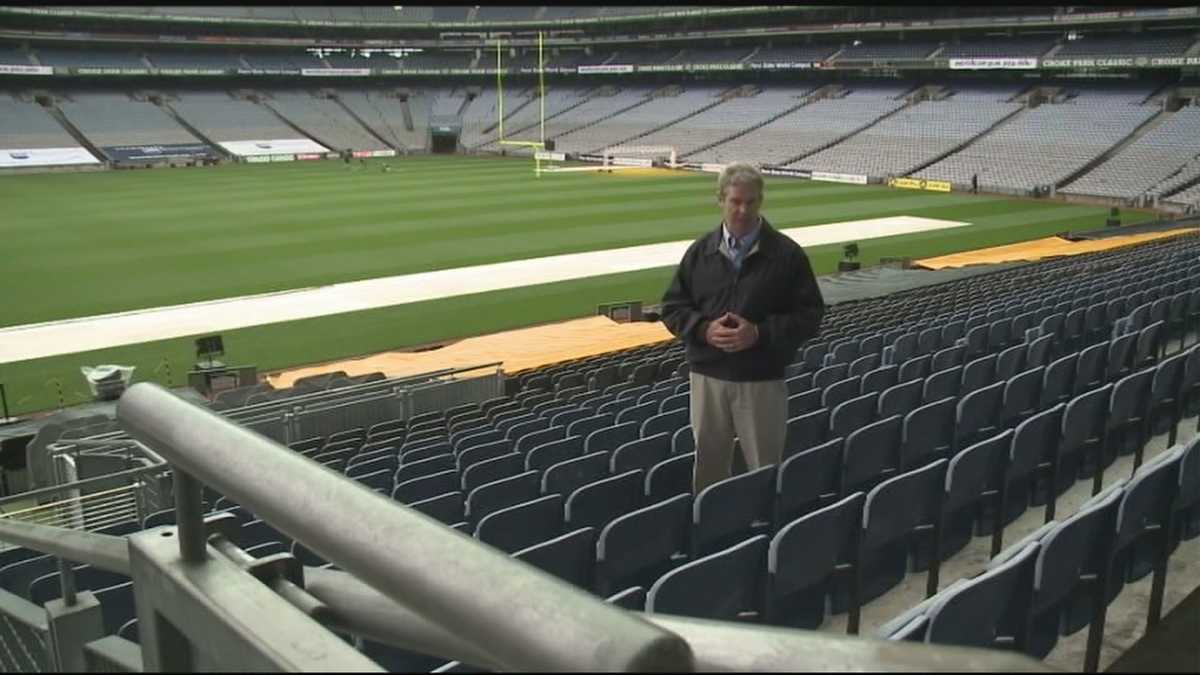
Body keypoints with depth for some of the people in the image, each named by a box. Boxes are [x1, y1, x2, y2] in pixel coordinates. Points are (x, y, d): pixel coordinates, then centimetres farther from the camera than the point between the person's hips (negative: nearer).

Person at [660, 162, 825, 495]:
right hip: (708, 377, 2)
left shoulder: (786, 254, -3)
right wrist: (704, 329, -11)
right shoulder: (699, 252, 5)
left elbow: (810, 314, -3)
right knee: (707, 466, 13)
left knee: (765, 470, 7)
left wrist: (760, 334, -16)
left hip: (762, 380, -2)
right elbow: (673, 307, 9)